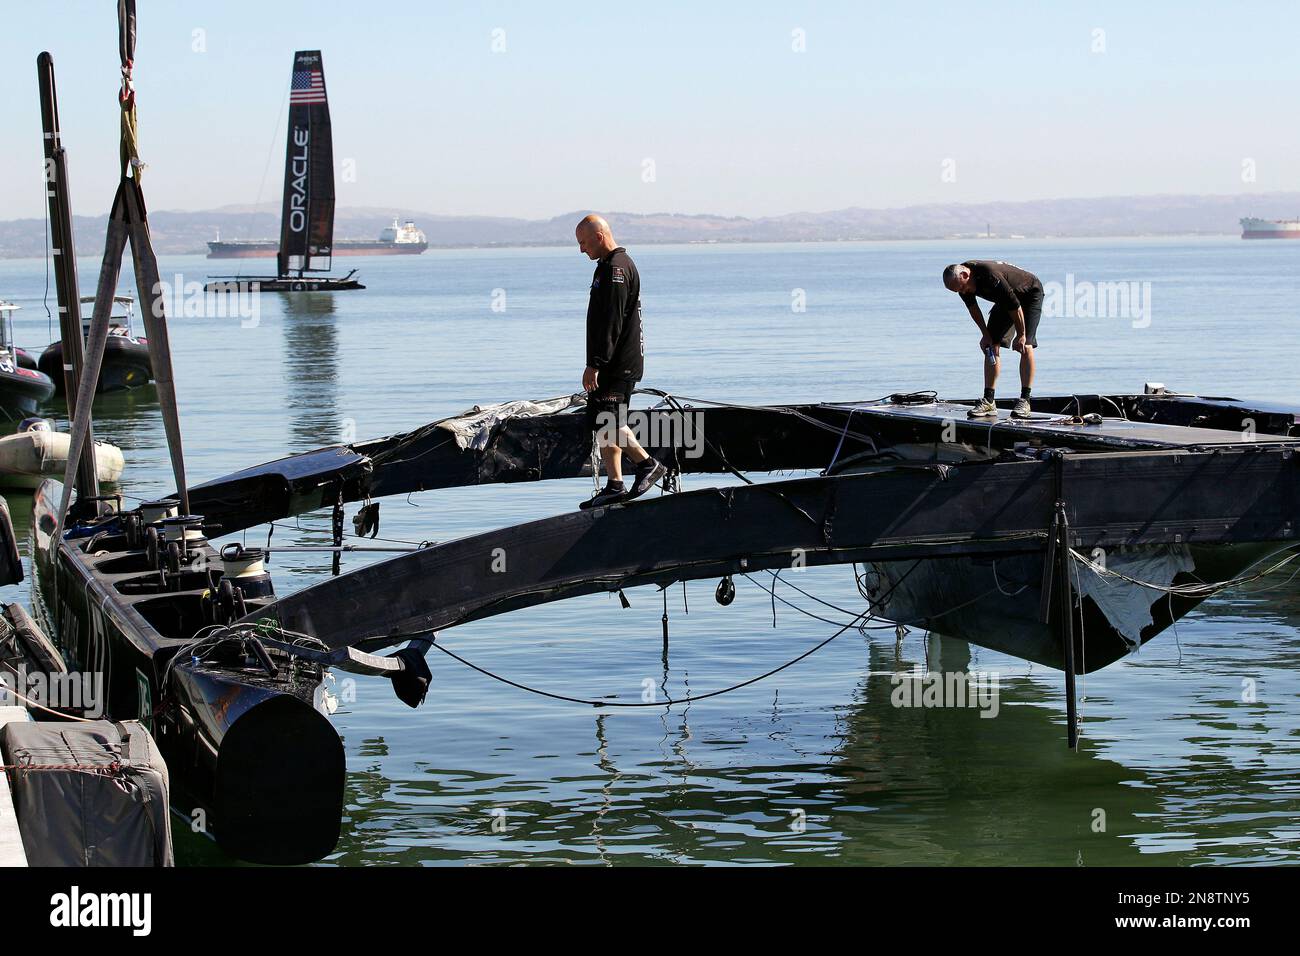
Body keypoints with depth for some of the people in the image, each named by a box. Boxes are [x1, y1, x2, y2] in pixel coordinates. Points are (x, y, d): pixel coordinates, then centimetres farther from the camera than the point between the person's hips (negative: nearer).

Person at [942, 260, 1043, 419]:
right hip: (1005, 301, 8)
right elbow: (973, 307, 1)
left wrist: (1021, 335, -23)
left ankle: (1024, 401, -16)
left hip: (1030, 295, -7)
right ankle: (988, 402, -5)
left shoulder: (990, 276, -41)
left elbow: (1015, 306, -32)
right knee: (992, 345, -3)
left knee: (1025, 346, -18)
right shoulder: (960, 280, -17)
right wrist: (985, 334, -1)